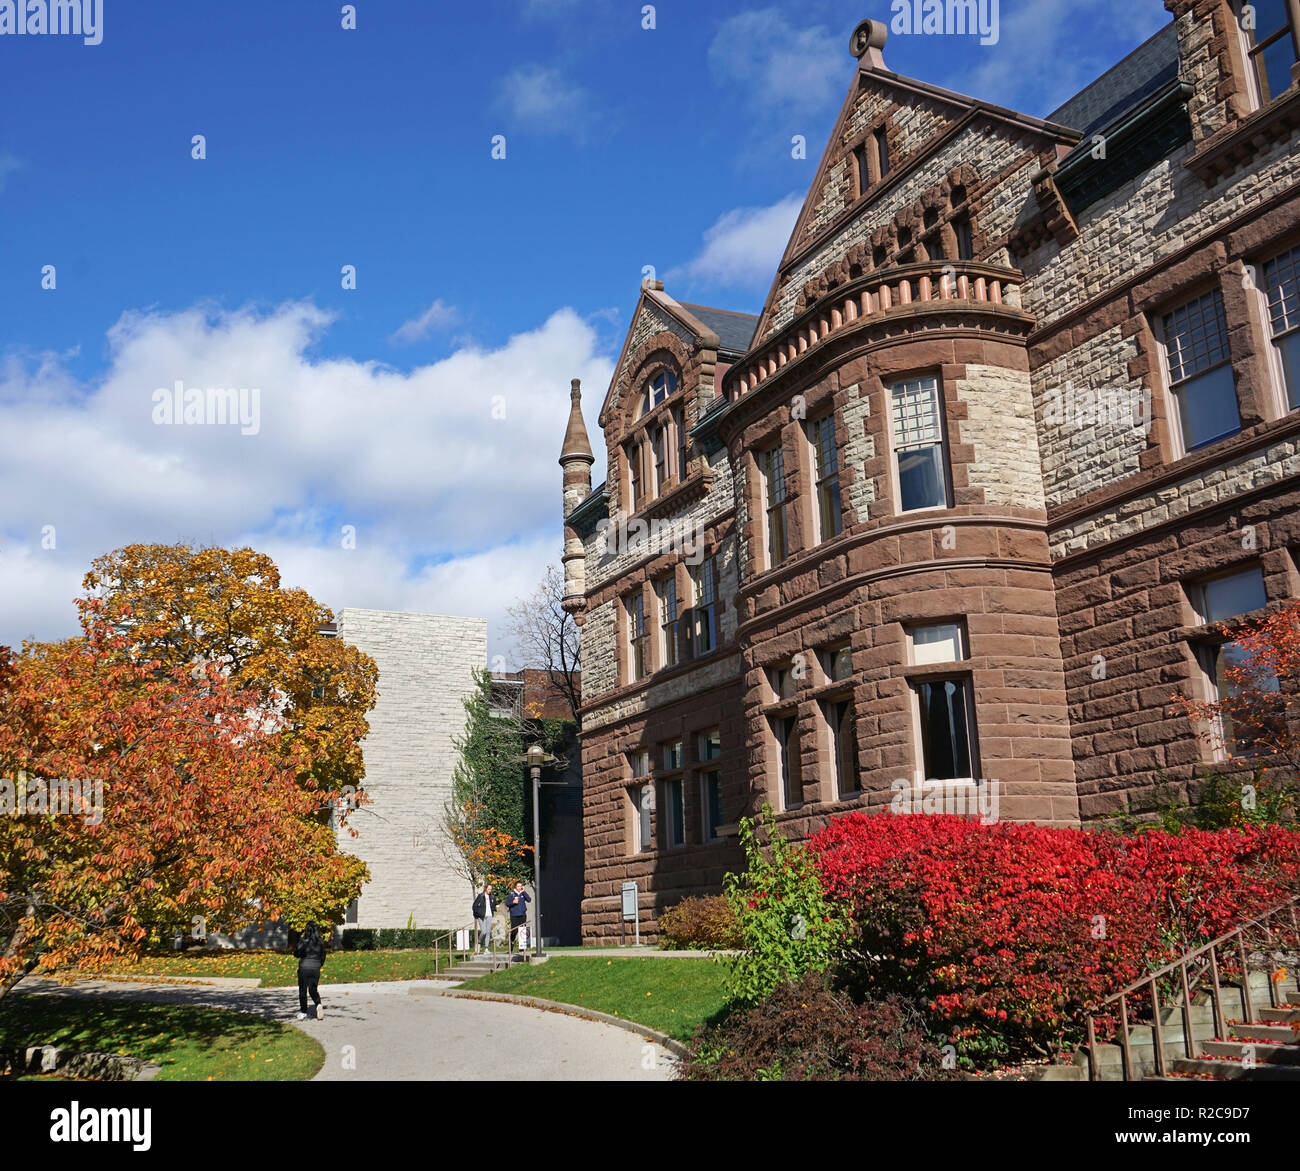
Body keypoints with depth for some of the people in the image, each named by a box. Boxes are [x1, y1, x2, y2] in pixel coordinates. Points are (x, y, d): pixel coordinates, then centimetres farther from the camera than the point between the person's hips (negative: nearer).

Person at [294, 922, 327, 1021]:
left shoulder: (303, 941, -12)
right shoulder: (321, 942, 0)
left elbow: (296, 954, -11)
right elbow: (323, 956, 7)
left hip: (304, 968, -3)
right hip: (316, 968, 3)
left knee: (303, 990, 10)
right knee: (313, 990, 16)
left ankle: (303, 1012, 14)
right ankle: (318, 1004, -10)